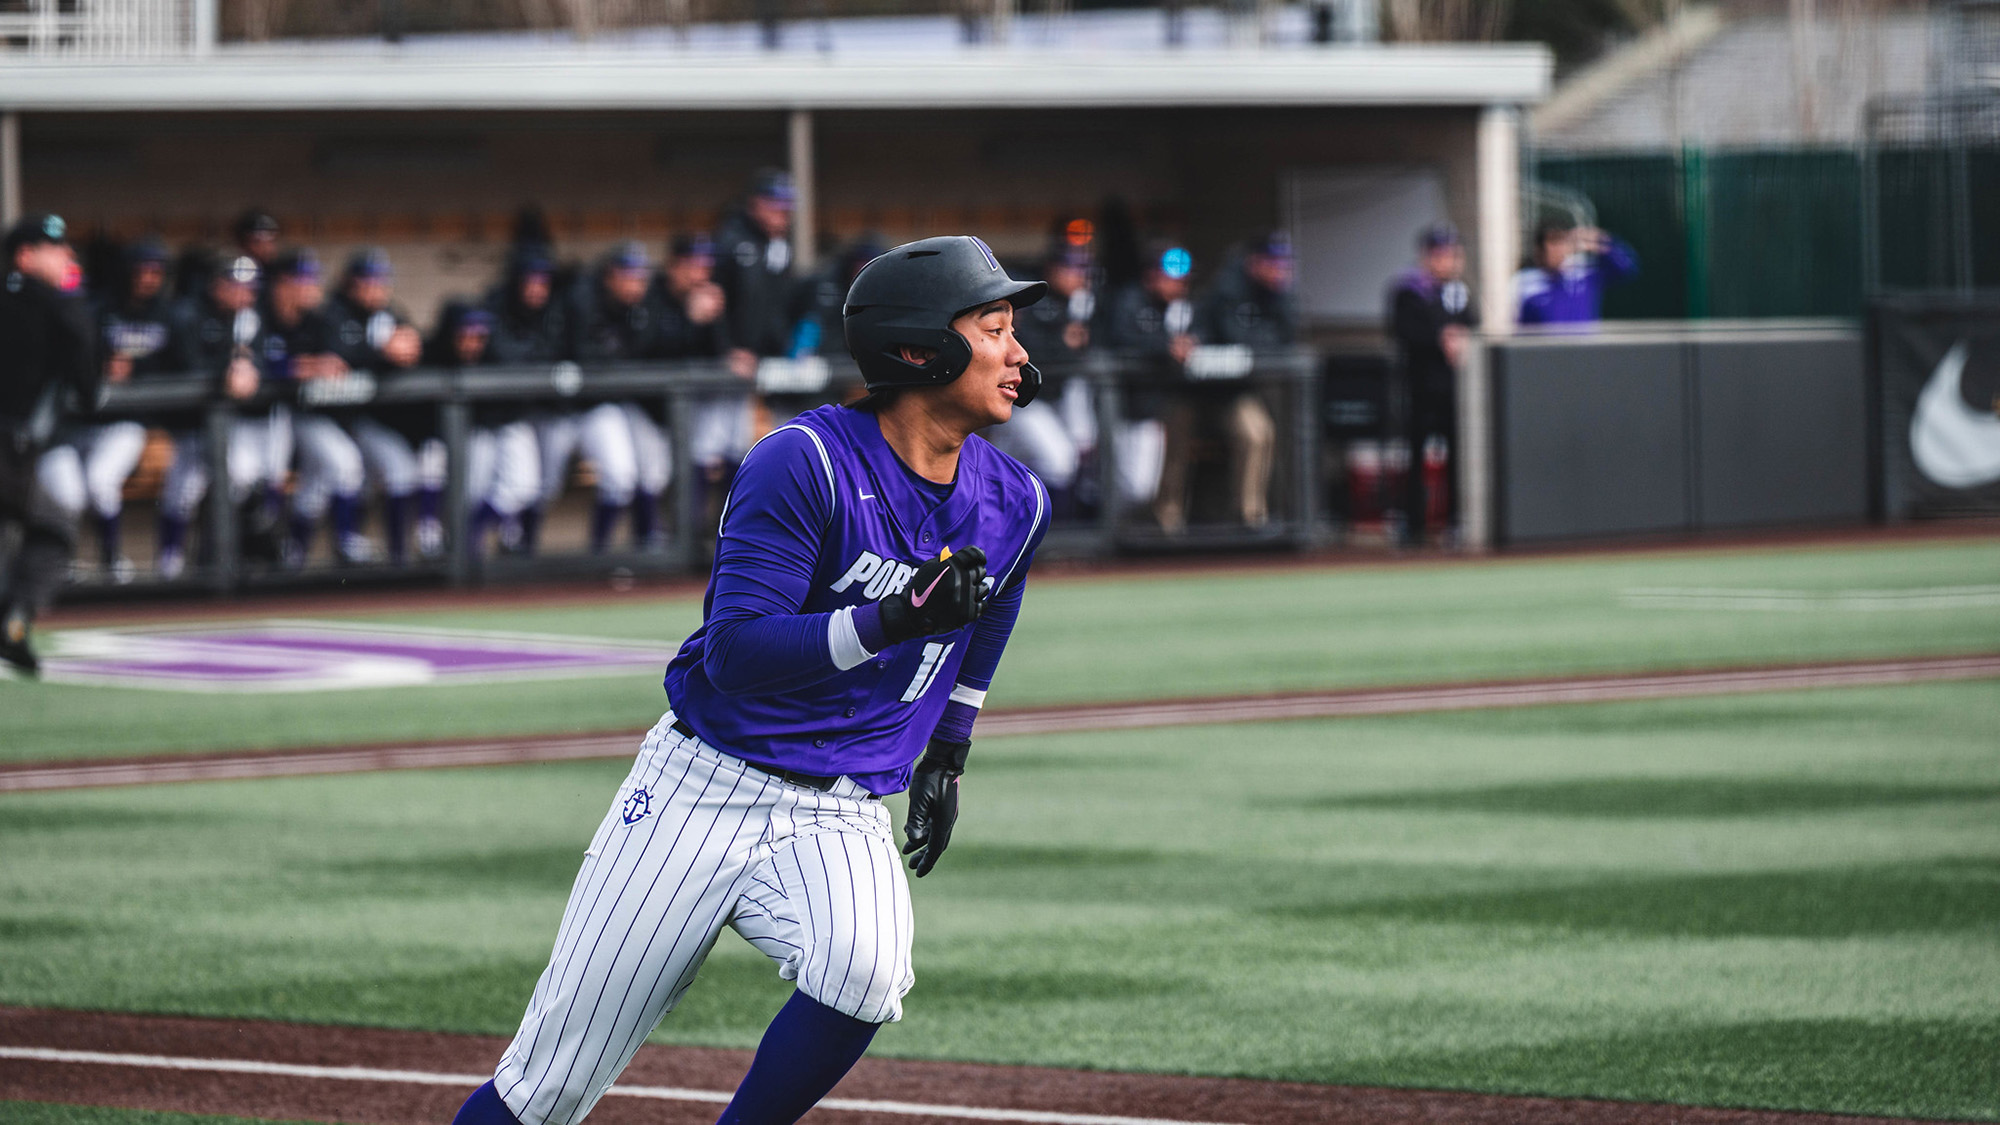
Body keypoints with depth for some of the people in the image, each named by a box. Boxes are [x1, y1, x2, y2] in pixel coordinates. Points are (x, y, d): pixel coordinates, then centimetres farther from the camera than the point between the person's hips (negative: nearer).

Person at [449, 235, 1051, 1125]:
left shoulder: (1015, 505, 3)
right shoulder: (806, 462, -16)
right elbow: (736, 654, -23)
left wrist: (946, 752, 23)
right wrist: (893, 621, -31)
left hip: (839, 819, 4)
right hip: (702, 789, -3)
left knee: (864, 968, -32)